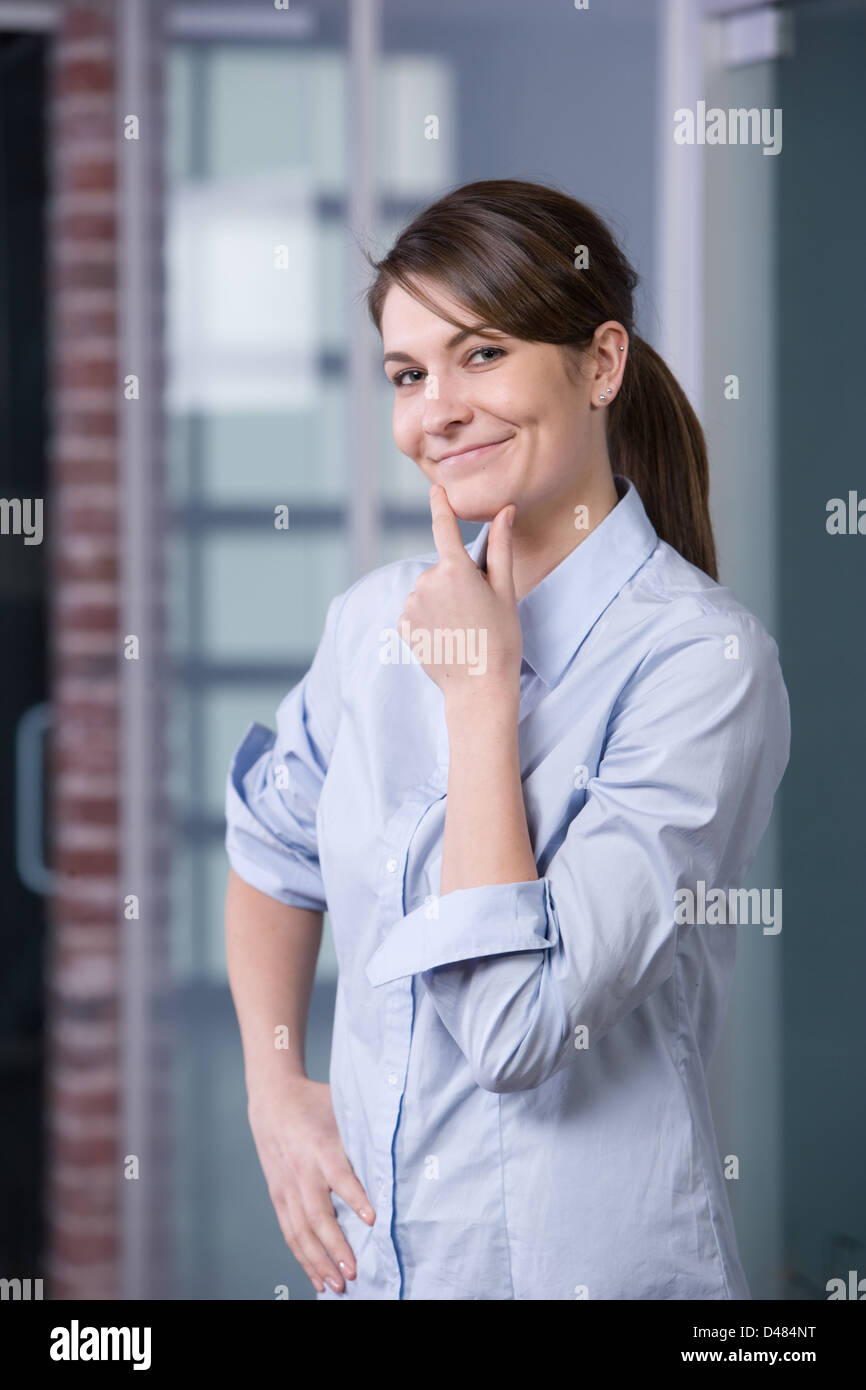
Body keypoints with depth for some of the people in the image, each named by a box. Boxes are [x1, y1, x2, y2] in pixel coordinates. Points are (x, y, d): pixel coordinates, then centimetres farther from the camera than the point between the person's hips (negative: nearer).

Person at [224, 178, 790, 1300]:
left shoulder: (702, 660, -17)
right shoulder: (378, 617, 2)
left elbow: (516, 1026, -24)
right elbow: (273, 852, 19)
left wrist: (482, 694, -18)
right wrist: (273, 1086, 6)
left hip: (588, 1258, -5)